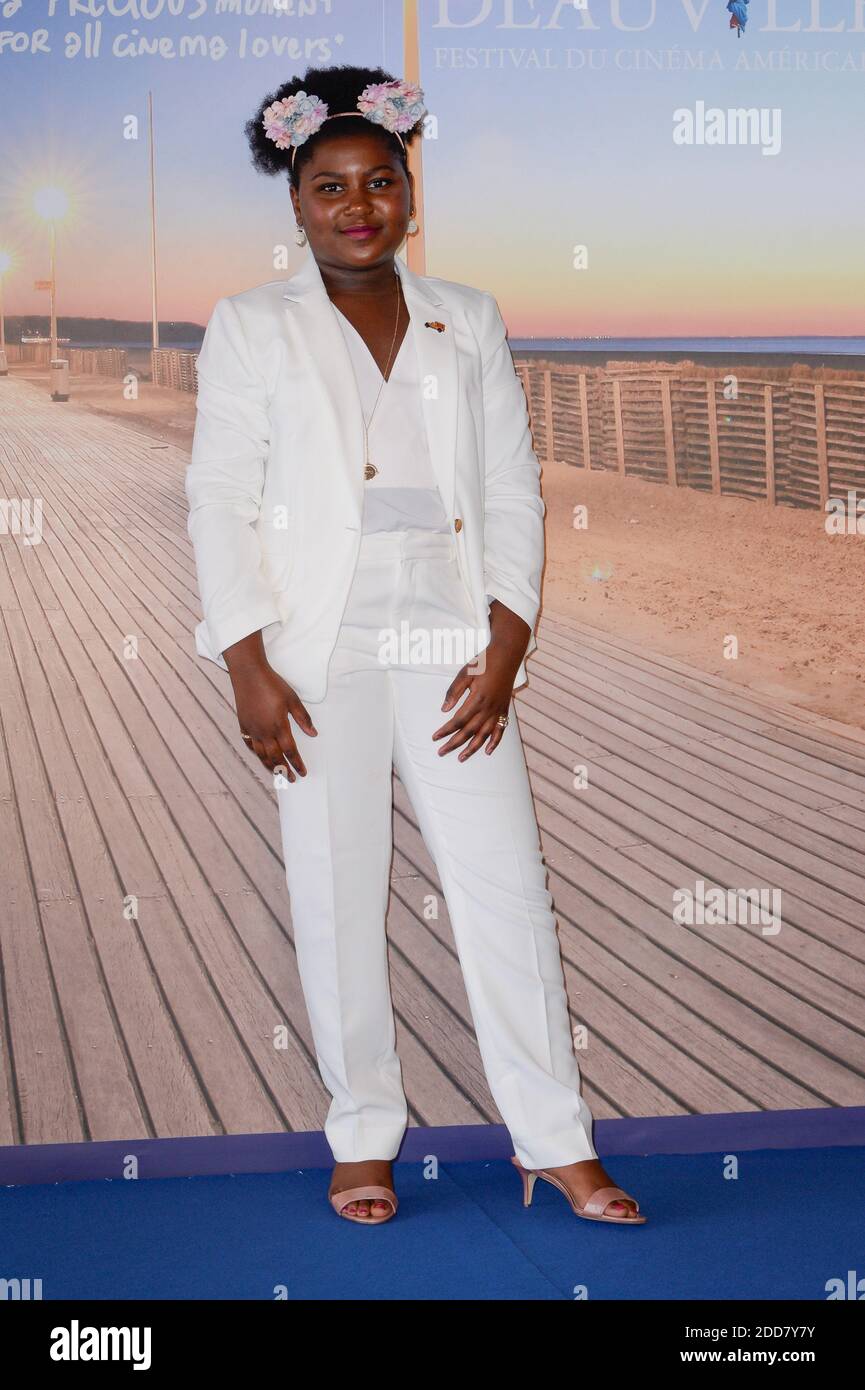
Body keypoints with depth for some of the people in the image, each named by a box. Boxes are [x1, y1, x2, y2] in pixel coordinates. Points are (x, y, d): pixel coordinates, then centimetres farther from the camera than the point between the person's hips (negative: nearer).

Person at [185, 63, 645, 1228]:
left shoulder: (469, 323, 12)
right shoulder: (251, 327, 7)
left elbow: (514, 489, 9)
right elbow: (221, 499, 2)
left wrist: (505, 645, -3)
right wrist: (247, 665, -8)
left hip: (451, 649, 2)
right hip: (319, 657, -1)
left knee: (507, 888, 0)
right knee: (337, 901, 3)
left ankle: (556, 1144, 10)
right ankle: (363, 1140, 17)